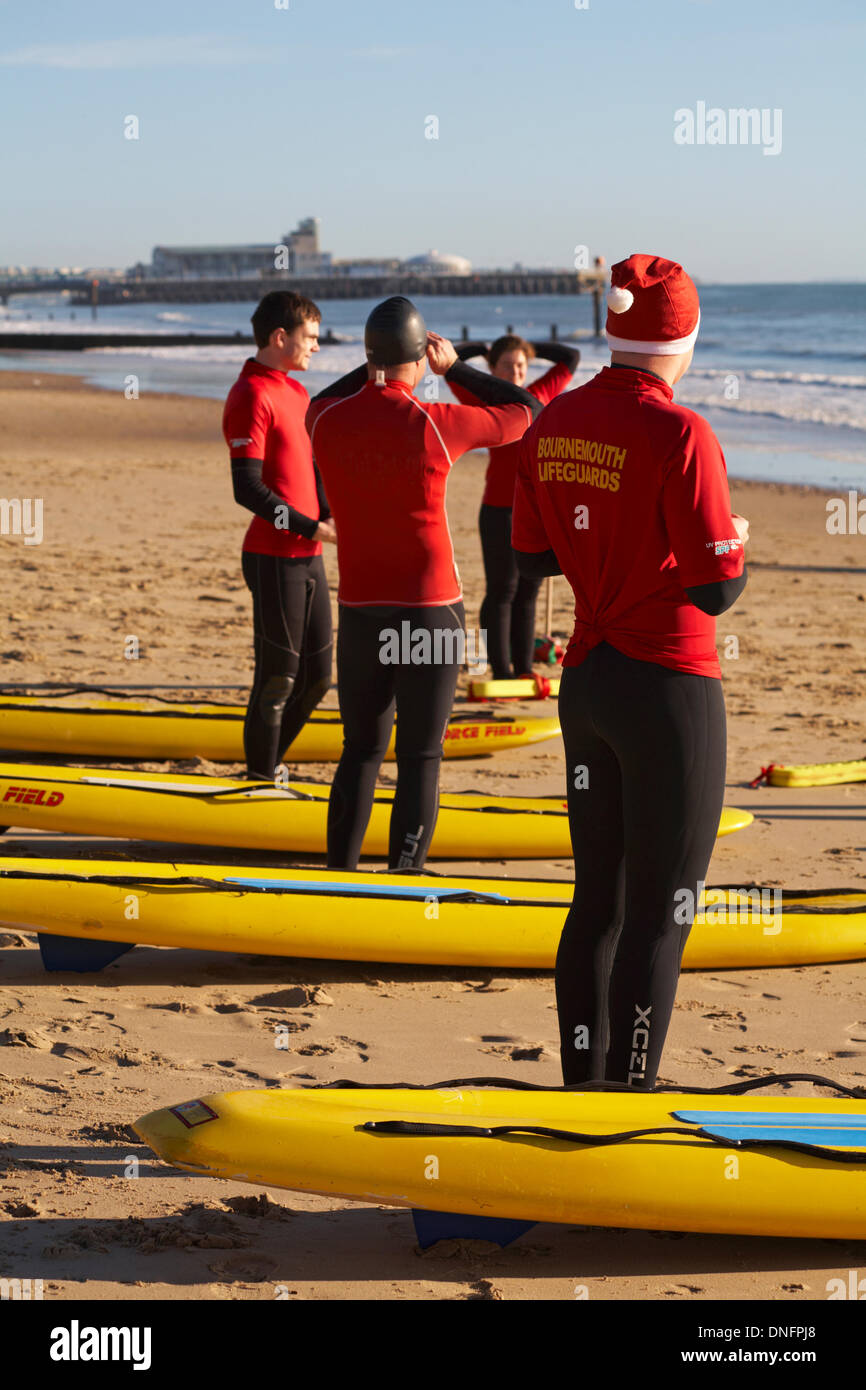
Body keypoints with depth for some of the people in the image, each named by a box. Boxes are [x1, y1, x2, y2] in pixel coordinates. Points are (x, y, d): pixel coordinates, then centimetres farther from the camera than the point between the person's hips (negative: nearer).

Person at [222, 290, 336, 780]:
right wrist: (315, 528, -20)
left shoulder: (298, 392, 16)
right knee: (279, 679, -1)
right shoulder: (251, 396, -14)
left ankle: (268, 766, 27)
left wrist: (331, 515, 0)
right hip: (275, 558, -9)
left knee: (316, 676, 14)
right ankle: (260, 780, 12)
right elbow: (248, 489, -19)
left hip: (309, 556, 9)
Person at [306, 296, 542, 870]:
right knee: (420, 759, 3)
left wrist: (375, 368, 22)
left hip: (359, 612, 4)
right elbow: (527, 411, 2)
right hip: (431, 614, -4)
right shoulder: (436, 425, -14)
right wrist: (456, 367, 7)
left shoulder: (326, 421, -4)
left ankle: (339, 876, 19)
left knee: (361, 751, 16)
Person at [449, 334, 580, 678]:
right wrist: (484, 349, 11)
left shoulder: (540, 395, 11)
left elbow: (571, 357, 23)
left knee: (527, 594, 11)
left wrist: (528, 348, 18)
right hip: (500, 511, -4)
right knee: (501, 594, 1)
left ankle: (524, 669, 16)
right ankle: (501, 672, 6)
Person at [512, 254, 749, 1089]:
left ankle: (582, 1090, 23)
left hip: (585, 682, 7)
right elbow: (715, 590, -17)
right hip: (669, 691, -7)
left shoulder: (553, 425, 4)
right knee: (660, 917, 1)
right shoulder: (678, 434, -17)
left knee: (597, 904, 16)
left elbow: (532, 558, 11)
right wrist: (733, 542, 3)